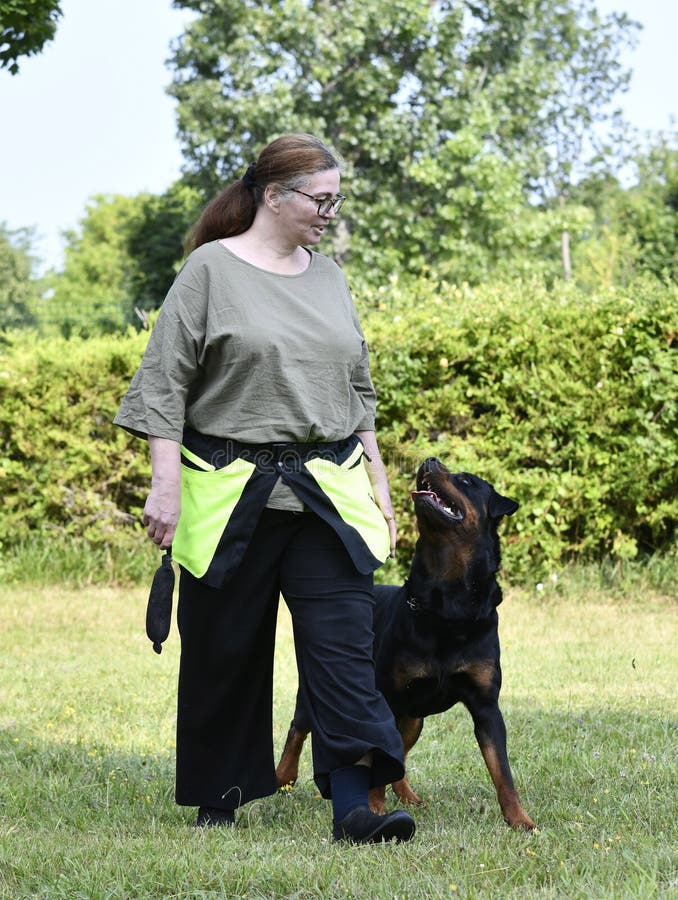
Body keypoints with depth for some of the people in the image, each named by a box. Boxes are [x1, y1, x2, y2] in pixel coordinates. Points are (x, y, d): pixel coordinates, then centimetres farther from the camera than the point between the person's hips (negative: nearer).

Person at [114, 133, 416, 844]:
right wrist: (165, 485, -11)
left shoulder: (328, 277, 13)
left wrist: (378, 486, 17)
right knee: (226, 651, 6)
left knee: (345, 642, -8)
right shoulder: (210, 271, -3)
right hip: (231, 492, -4)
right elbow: (164, 384, -5)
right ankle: (218, 797, 21)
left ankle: (353, 804, -13)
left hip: (329, 491, 4)